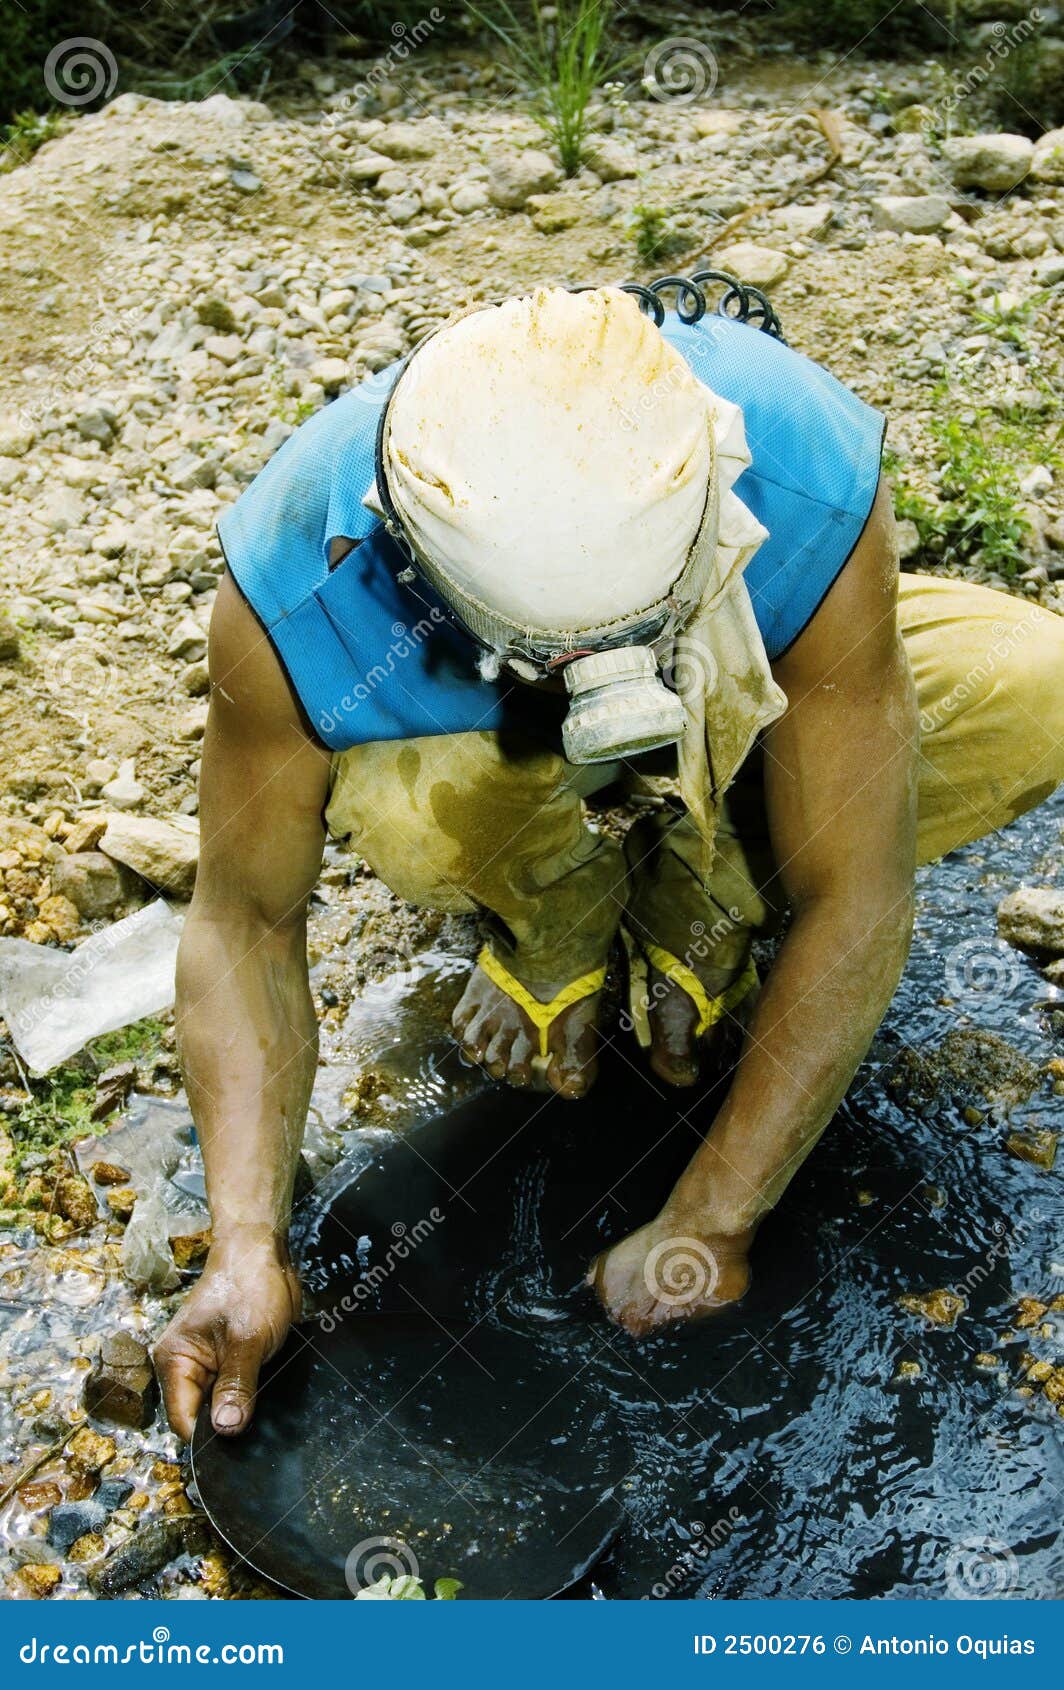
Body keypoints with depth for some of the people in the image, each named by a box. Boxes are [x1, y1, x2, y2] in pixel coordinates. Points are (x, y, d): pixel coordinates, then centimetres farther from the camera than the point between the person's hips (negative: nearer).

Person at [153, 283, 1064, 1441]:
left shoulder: (811, 501, -38)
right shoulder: (295, 592, -36)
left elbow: (854, 908, -31)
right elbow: (245, 924, -23)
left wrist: (704, 1226, -29)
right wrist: (247, 1246, -32)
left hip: (751, 685, 1)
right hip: (475, 732, 0)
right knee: (410, 817, -38)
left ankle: (700, 888, -2)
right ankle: (553, 913, 0)